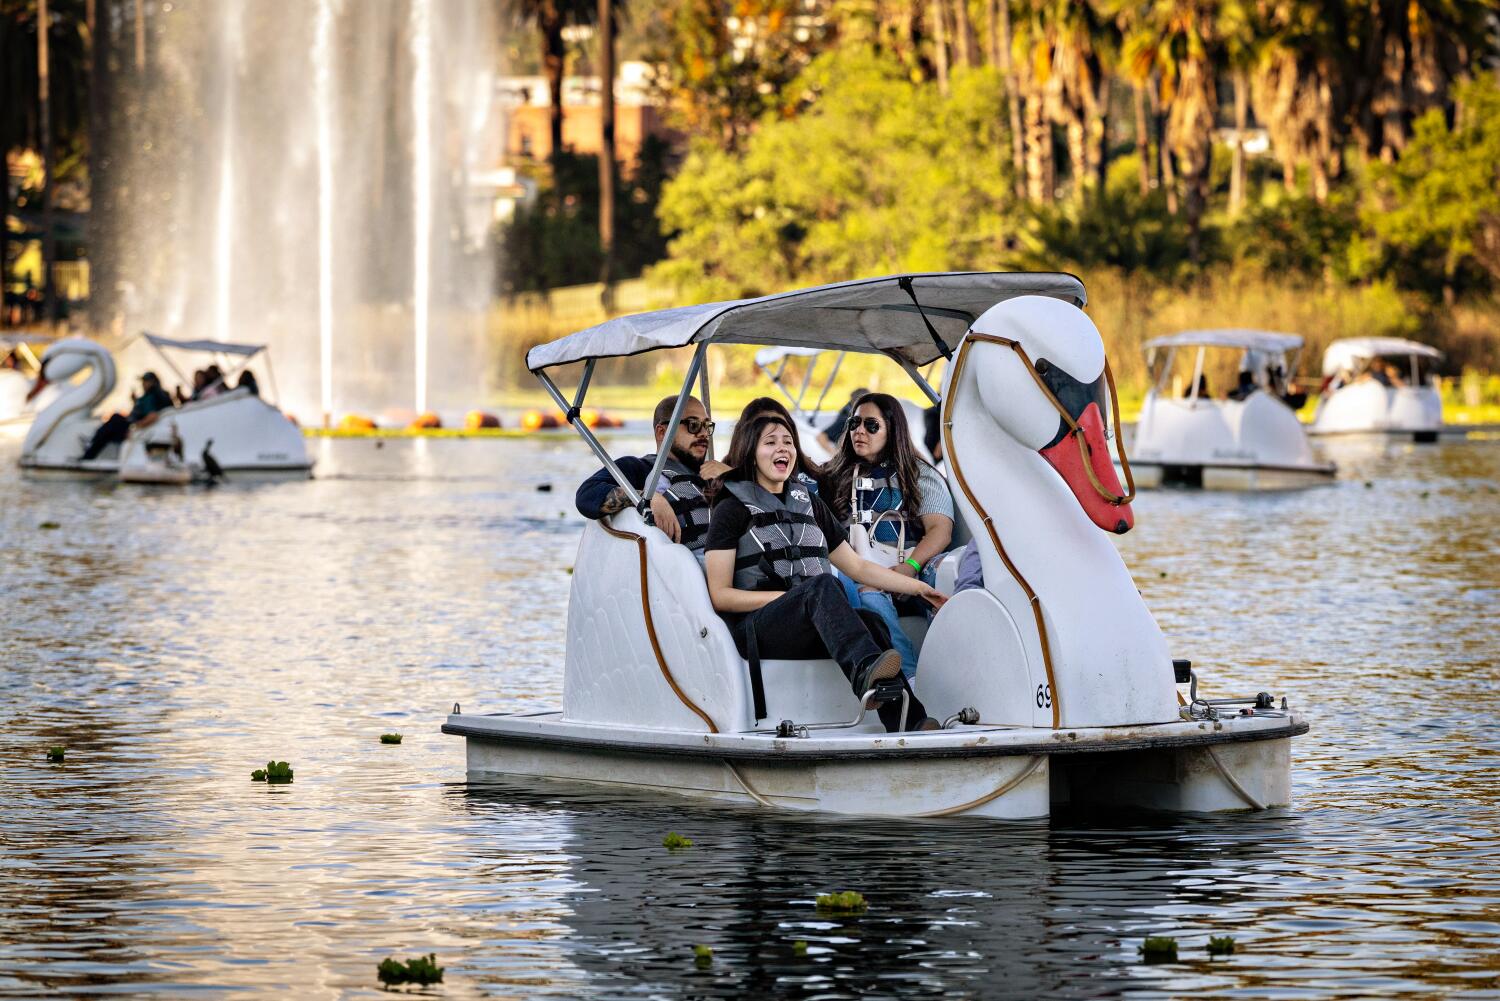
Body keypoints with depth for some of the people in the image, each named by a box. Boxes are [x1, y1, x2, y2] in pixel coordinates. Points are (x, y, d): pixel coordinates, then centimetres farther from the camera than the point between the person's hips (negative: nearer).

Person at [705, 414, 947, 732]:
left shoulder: (809, 504, 25)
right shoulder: (732, 510, 8)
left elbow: (858, 567, 26)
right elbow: (720, 595, 0)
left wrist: (919, 587, 15)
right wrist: (788, 596, -10)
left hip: (818, 630, 5)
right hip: (757, 627, -5)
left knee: (870, 623, -30)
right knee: (821, 585, -35)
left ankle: (906, 725, -52)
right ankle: (866, 672, -63)